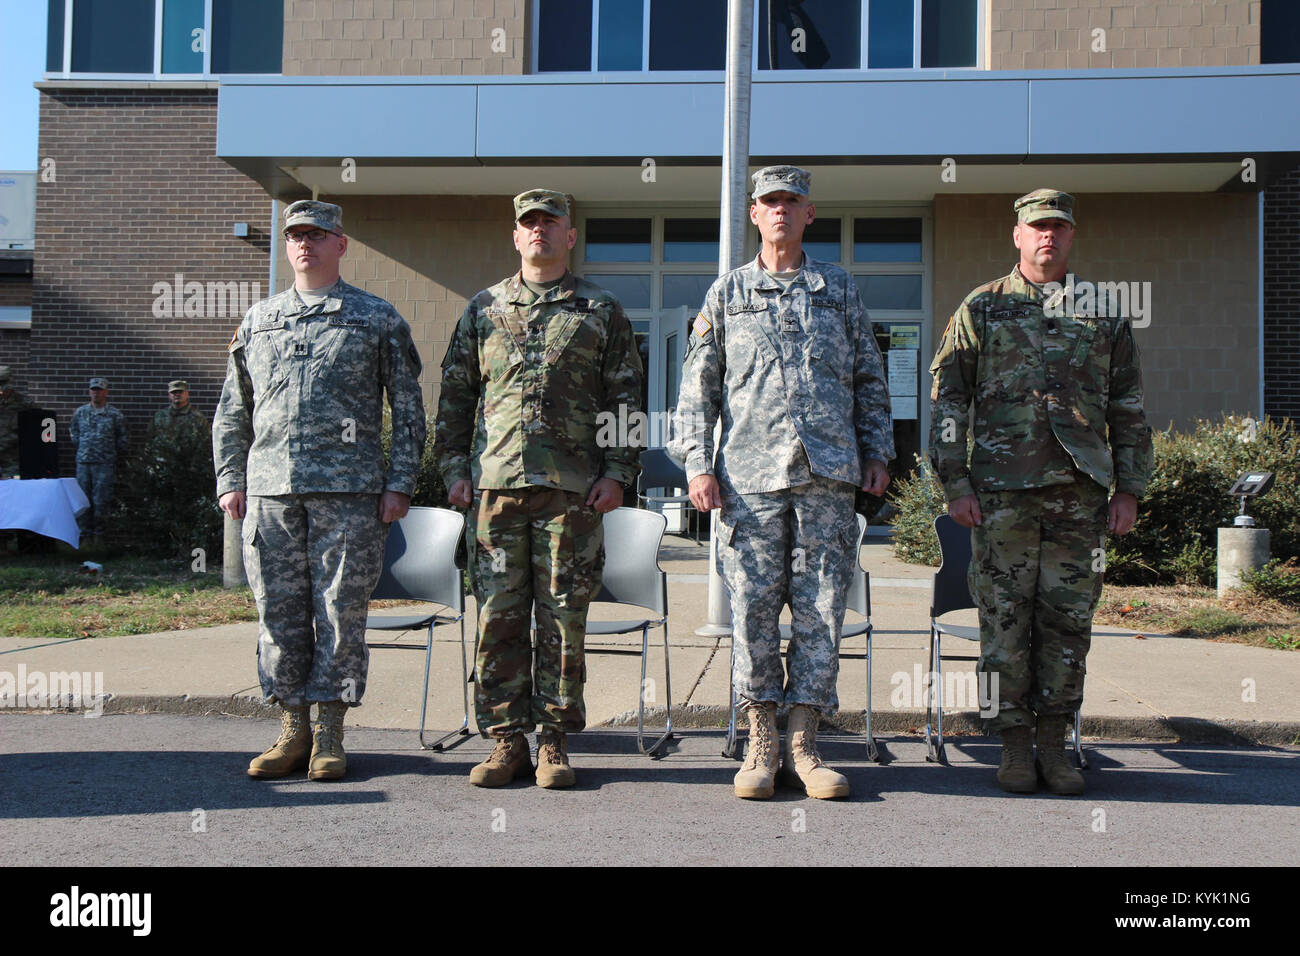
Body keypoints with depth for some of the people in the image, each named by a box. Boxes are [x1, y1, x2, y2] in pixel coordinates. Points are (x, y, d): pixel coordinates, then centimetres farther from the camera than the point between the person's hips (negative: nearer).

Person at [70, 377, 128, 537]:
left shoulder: (115, 415, 0)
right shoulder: (80, 413, 10)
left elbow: (122, 440, 5)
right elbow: (74, 436, 19)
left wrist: (112, 455, 4)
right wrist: (84, 450, 11)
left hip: (105, 464, -3)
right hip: (83, 462, 3)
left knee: (101, 497, -3)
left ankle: (98, 527, 10)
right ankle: (86, 527, 16)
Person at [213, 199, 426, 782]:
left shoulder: (377, 319, 7)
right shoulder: (258, 320, 16)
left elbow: (408, 409, 5)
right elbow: (232, 410, 19)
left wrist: (399, 485, -2)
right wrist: (229, 480, 10)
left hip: (349, 491, -3)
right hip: (269, 491, 3)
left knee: (341, 611, -1)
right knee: (279, 611, 5)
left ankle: (329, 734, 9)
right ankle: (292, 729, 15)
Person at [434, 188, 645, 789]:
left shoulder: (601, 312, 10)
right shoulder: (483, 310, 15)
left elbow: (626, 399, 7)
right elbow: (455, 394, 15)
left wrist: (618, 472, -3)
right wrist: (454, 468, 6)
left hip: (573, 489, -1)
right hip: (494, 485, 2)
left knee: (563, 618, 1)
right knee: (498, 616, 2)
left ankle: (555, 741, 11)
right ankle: (507, 739, 12)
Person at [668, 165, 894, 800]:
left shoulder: (840, 290, 16)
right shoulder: (727, 293, 13)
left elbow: (869, 379, 18)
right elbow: (697, 386, 10)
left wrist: (877, 453, 8)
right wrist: (697, 464, 0)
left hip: (829, 473, 1)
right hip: (750, 474, -1)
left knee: (820, 611, 0)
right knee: (753, 611, -1)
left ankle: (802, 744, 8)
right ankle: (760, 746, 9)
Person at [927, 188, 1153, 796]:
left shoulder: (1104, 313, 13)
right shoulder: (981, 308, 6)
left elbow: (1128, 409, 15)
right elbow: (946, 402, 3)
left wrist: (1129, 489, 8)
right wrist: (955, 484, -5)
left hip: (1081, 494, 2)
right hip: (1003, 493, -2)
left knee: (1068, 621, 5)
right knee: (1005, 620, 1)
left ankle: (1054, 745, 16)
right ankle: (1015, 747, 12)